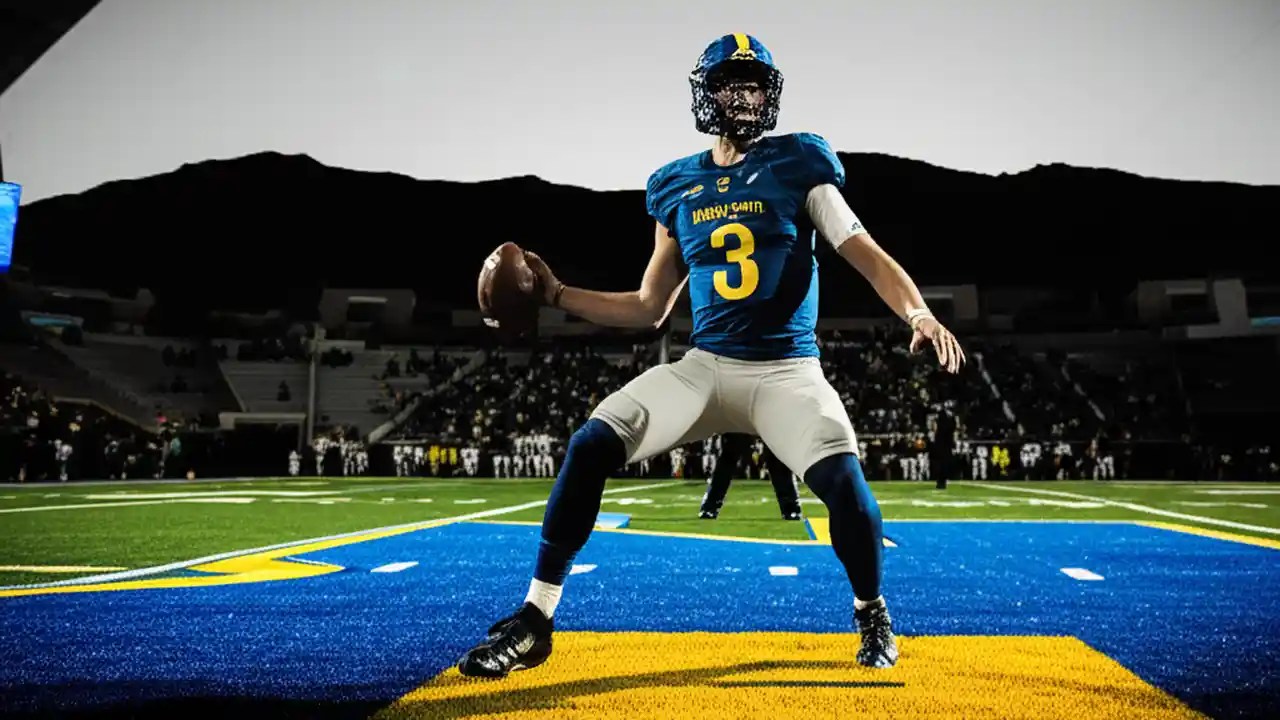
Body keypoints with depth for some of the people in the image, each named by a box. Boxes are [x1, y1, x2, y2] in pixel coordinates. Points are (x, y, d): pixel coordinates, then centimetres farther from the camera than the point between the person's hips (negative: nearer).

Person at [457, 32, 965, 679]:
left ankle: (872, 614, 7)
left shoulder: (797, 164, 3)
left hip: (787, 369, -2)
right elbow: (649, 308, 15)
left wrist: (917, 313, -24)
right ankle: (535, 619, -5)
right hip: (704, 366, 3)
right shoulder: (676, 187, 12)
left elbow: (864, 253, -5)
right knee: (592, 442, -16)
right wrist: (556, 293, 7)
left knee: (841, 476, -26)